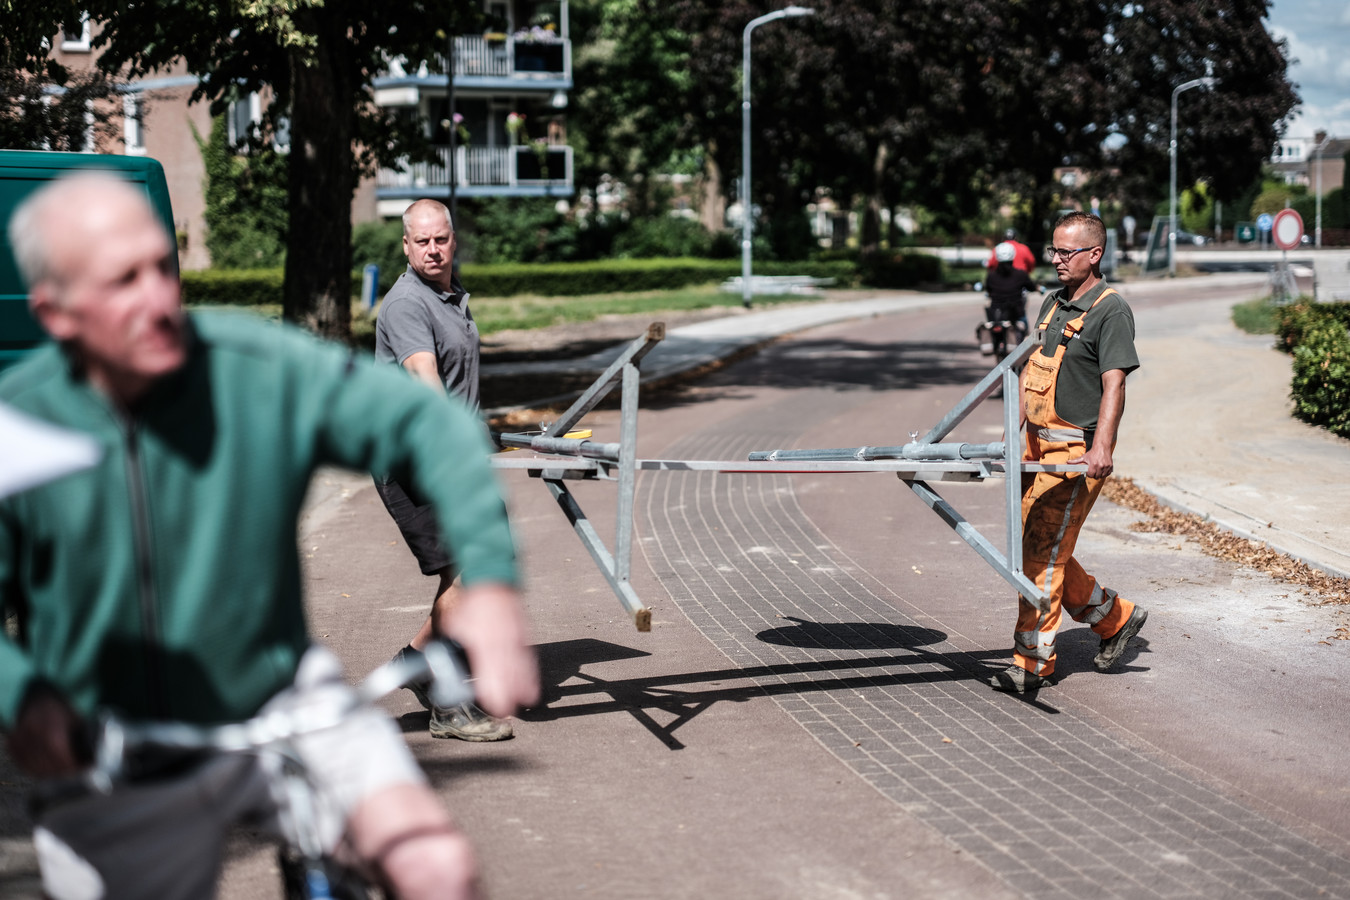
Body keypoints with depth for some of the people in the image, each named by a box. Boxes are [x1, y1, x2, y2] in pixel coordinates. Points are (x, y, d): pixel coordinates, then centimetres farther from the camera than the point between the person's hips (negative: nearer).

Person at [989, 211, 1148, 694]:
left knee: (1044, 553, -9)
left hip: (1077, 451, -9)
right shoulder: (1053, 302, 14)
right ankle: (1116, 617, 28)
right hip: (1039, 446, 9)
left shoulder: (1111, 310, -11)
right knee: (1038, 547, 13)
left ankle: (1032, 662, -3)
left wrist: (1101, 446, -31)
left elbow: (1114, 384, -20)